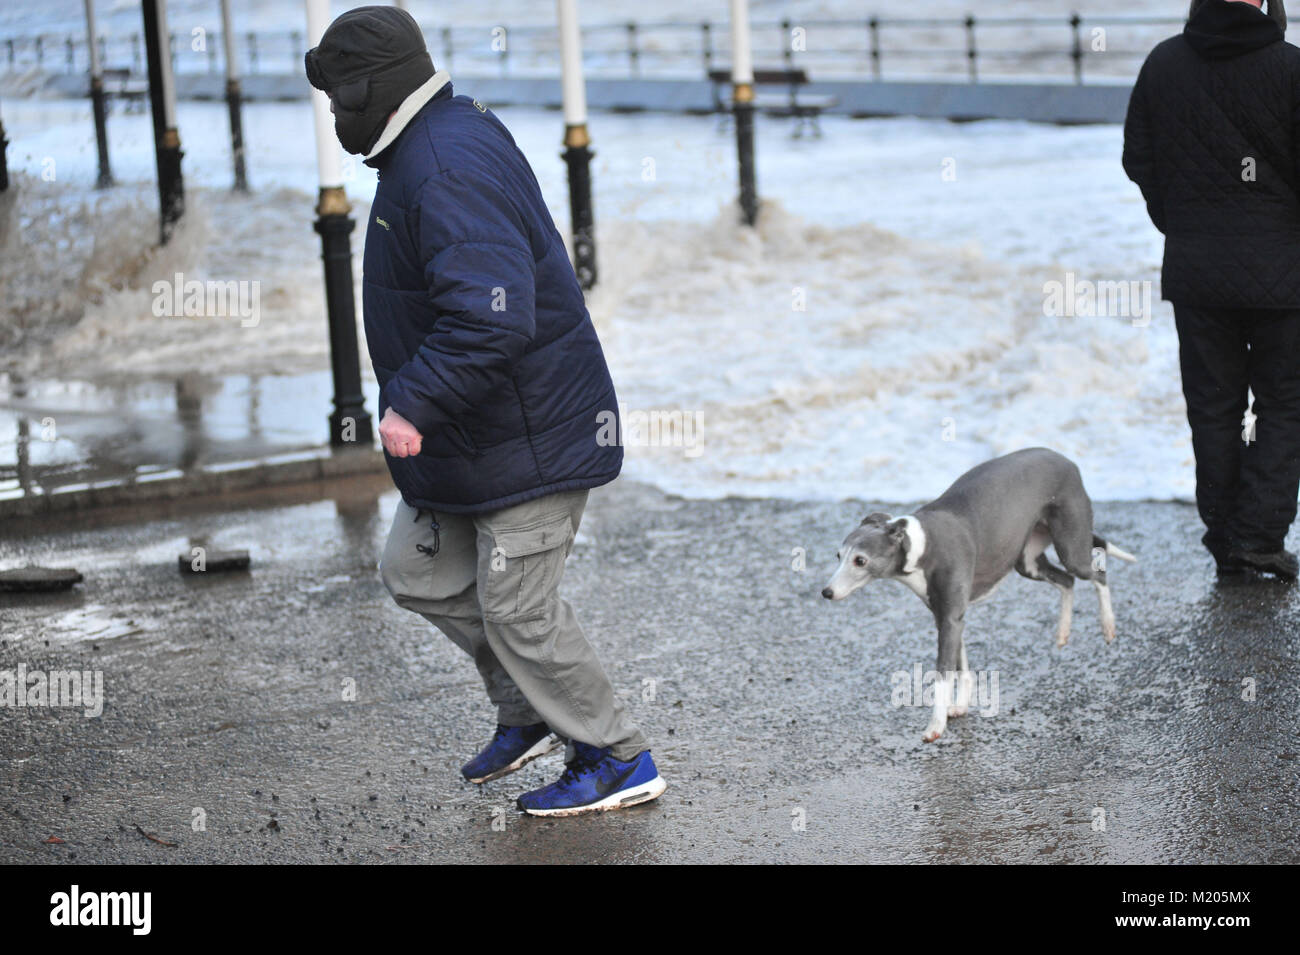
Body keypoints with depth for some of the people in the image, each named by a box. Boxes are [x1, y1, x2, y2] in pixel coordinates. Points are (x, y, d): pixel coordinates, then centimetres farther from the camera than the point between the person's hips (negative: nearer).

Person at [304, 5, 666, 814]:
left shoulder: (448, 175, -26)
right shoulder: (452, 135, 10)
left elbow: (491, 318, -35)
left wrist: (414, 402, -31)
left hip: (529, 436, -11)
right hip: (470, 437, 11)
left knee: (517, 609, -2)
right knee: (420, 574, 16)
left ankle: (620, 762, 12)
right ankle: (531, 711, 27)